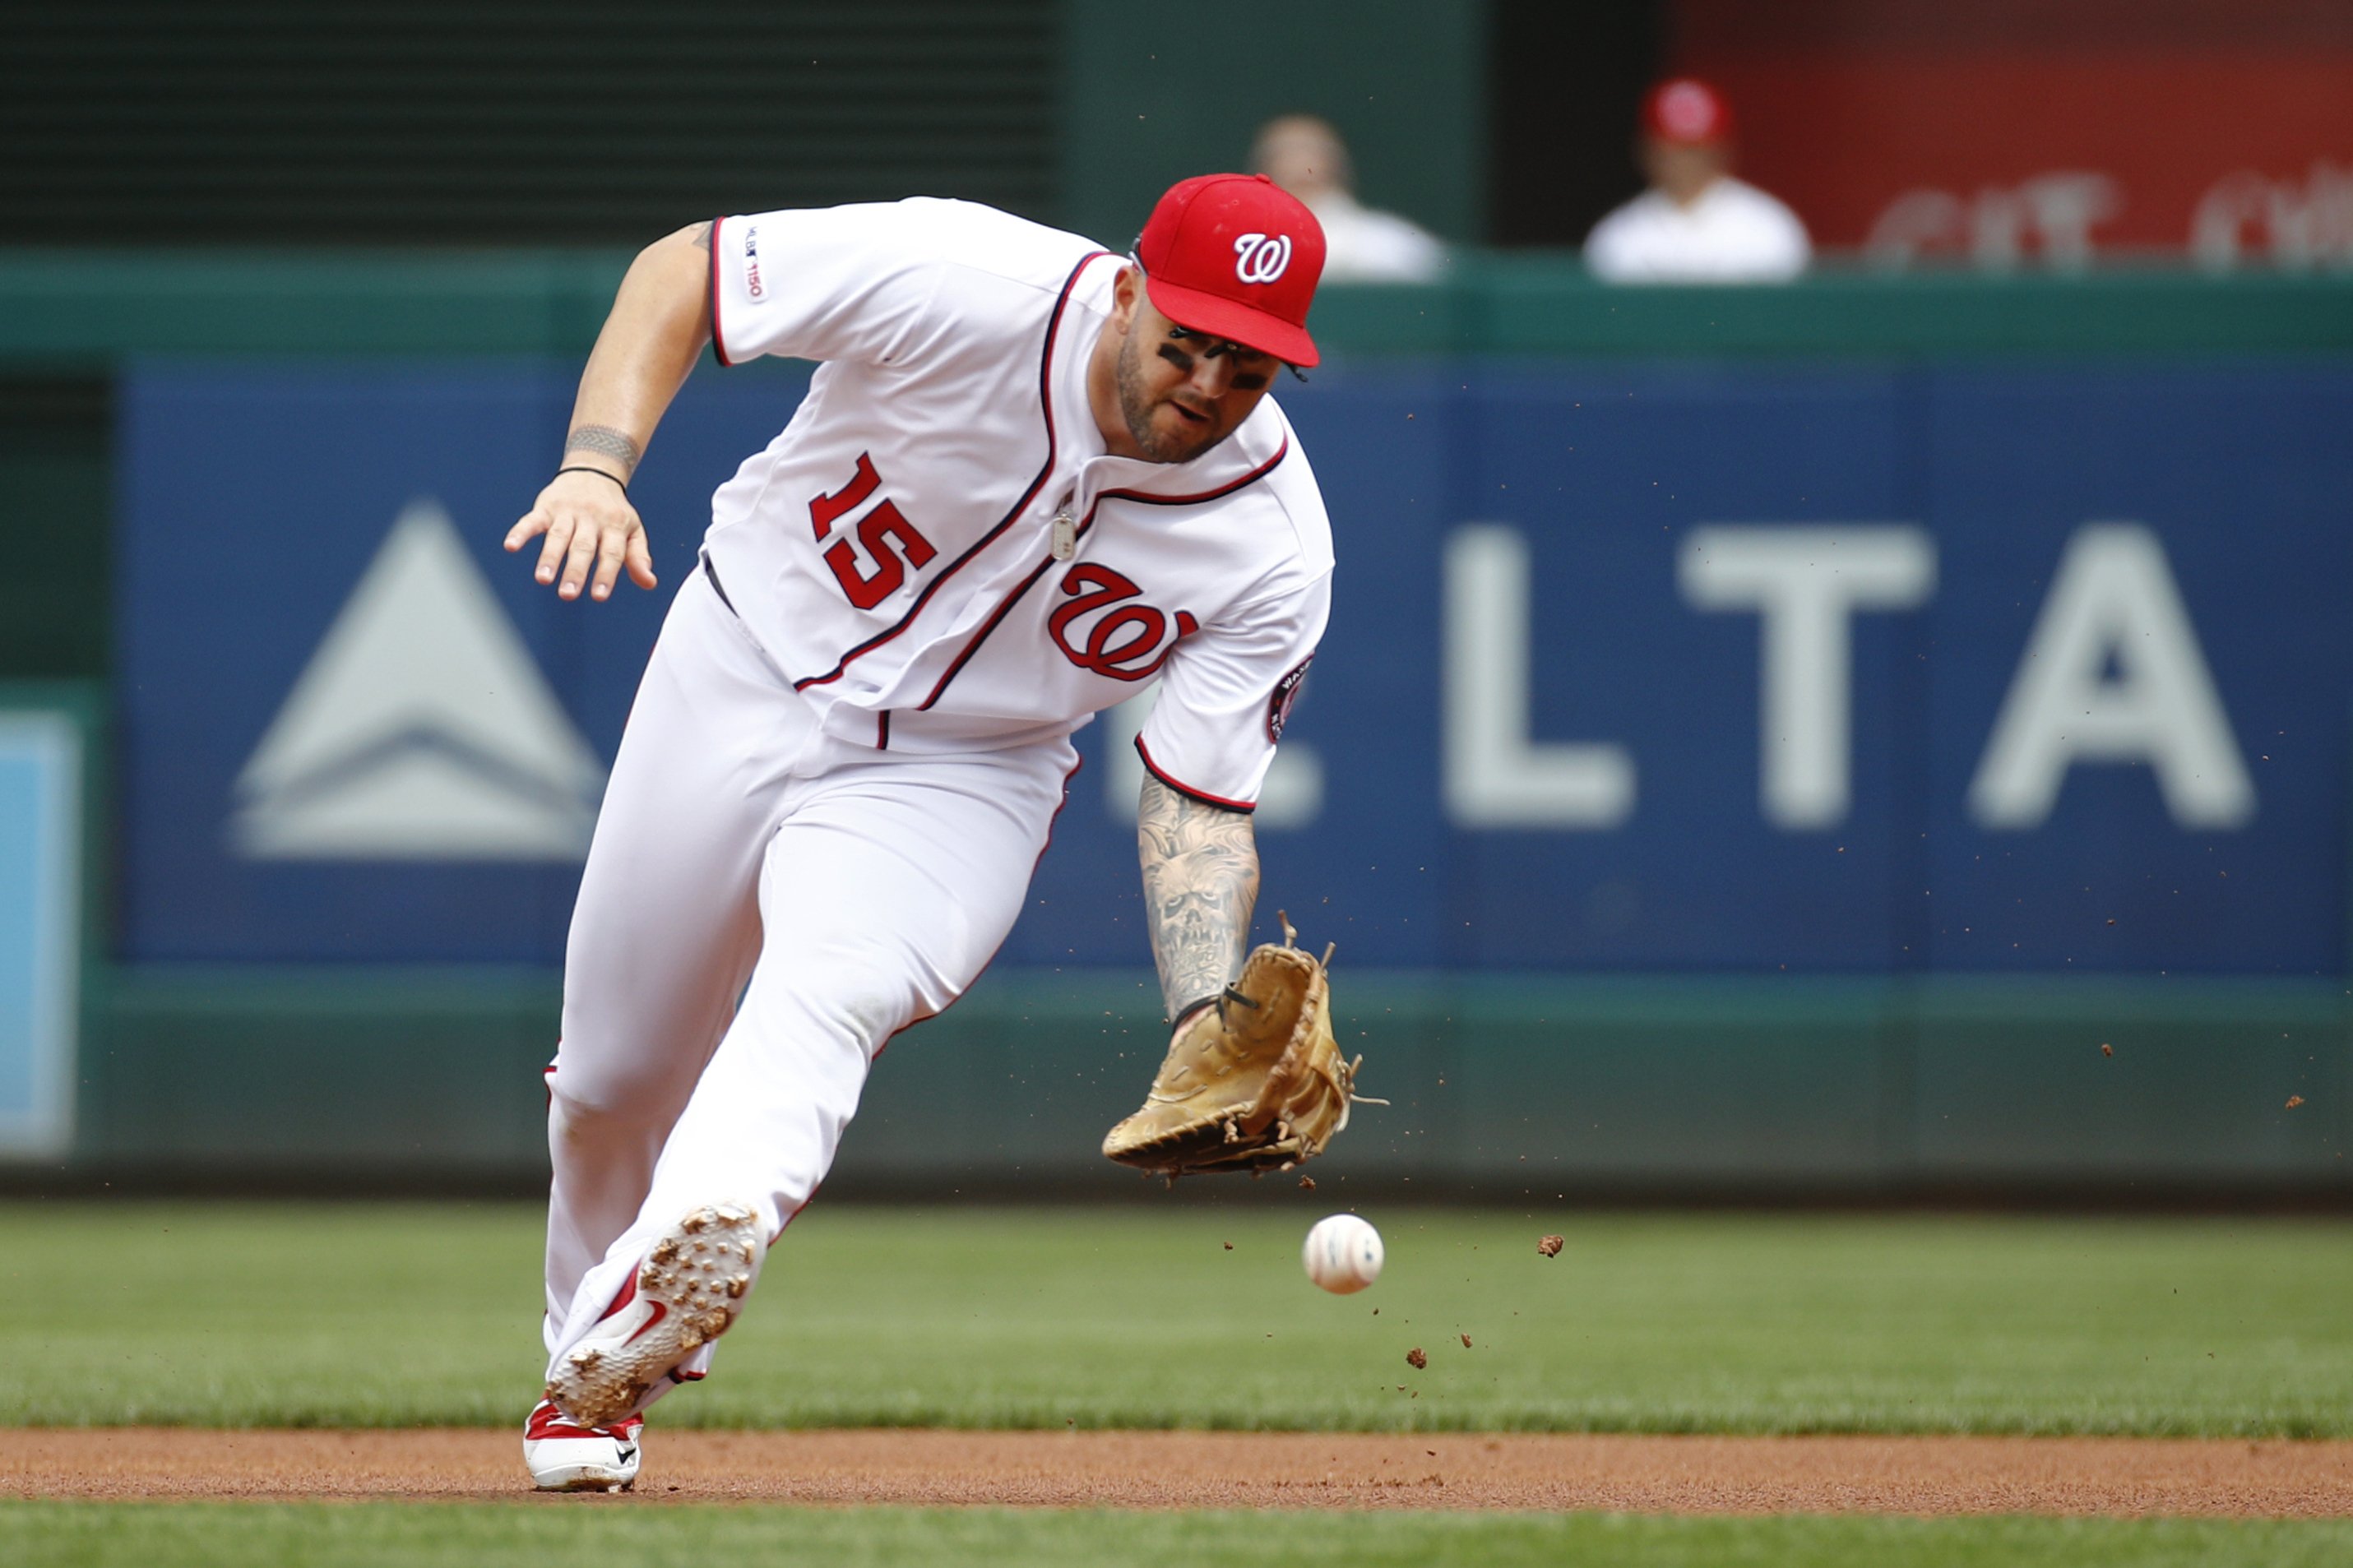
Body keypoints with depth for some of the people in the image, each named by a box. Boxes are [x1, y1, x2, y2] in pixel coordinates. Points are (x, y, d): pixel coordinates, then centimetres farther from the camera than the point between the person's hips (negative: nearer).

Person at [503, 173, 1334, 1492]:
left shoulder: (1274, 550, -19)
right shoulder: (972, 290, -26)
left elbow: (1200, 803, -14)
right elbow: (680, 270, -17)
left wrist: (1208, 1026, -31)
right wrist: (597, 464, -33)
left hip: (959, 777, -1)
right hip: (748, 676, 1)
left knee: (824, 999, -32)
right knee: (614, 1073, 10)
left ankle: (636, 1331, -53)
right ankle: (586, 1371, 38)